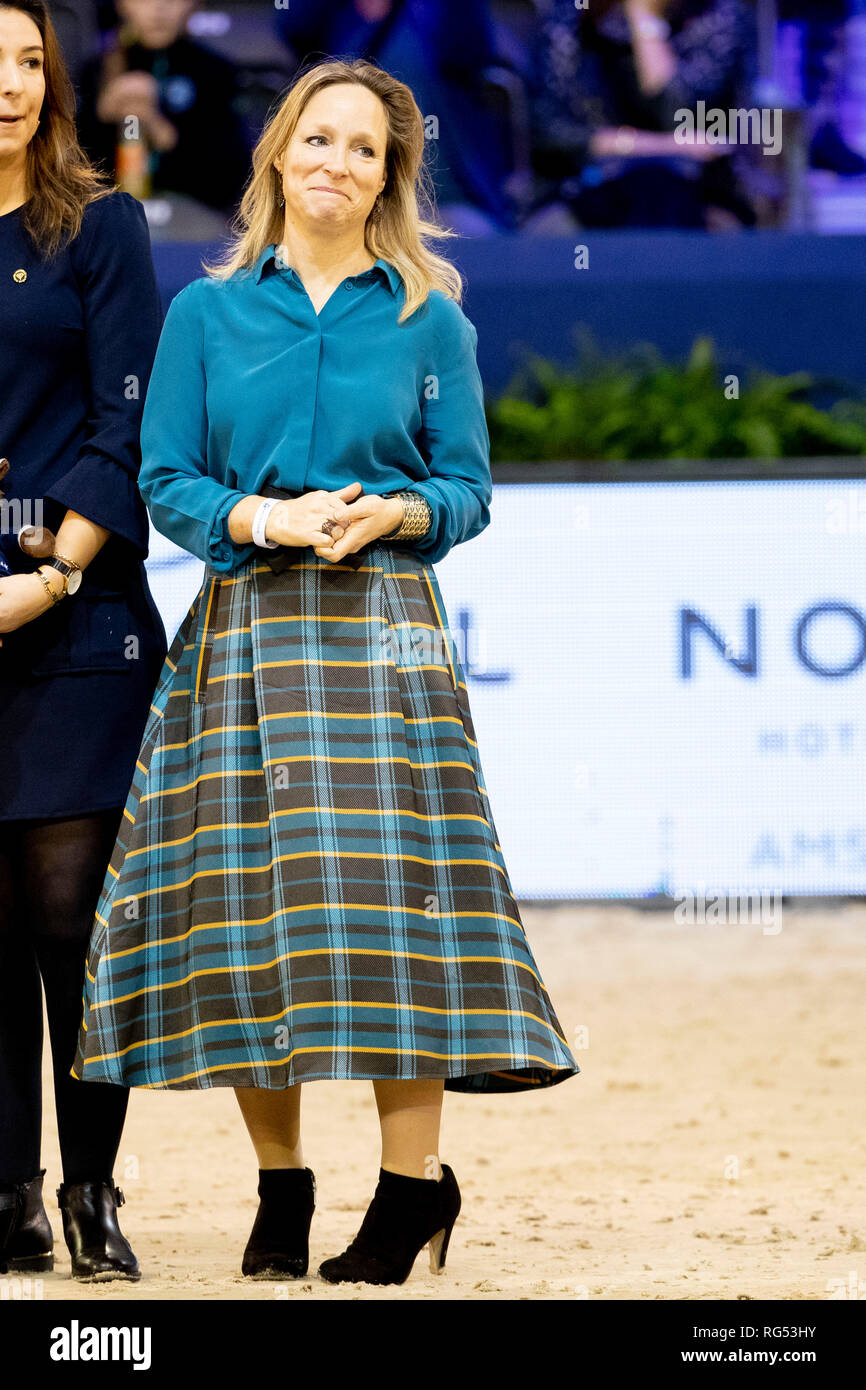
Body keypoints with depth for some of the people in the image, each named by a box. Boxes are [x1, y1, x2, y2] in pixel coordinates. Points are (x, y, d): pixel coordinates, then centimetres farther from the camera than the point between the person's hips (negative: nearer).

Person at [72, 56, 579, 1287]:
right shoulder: (207, 314, 9)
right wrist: (263, 518, -12)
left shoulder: (429, 318, 8)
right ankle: (280, 1187, 7)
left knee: (387, 888, -10)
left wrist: (392, 513, -12)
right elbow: (166, 483, 6)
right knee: (244, 893, -2)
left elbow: (468, 491, 8)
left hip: (381, 629, -1)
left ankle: (412, 1175, -6)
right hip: (242, 630, 1)